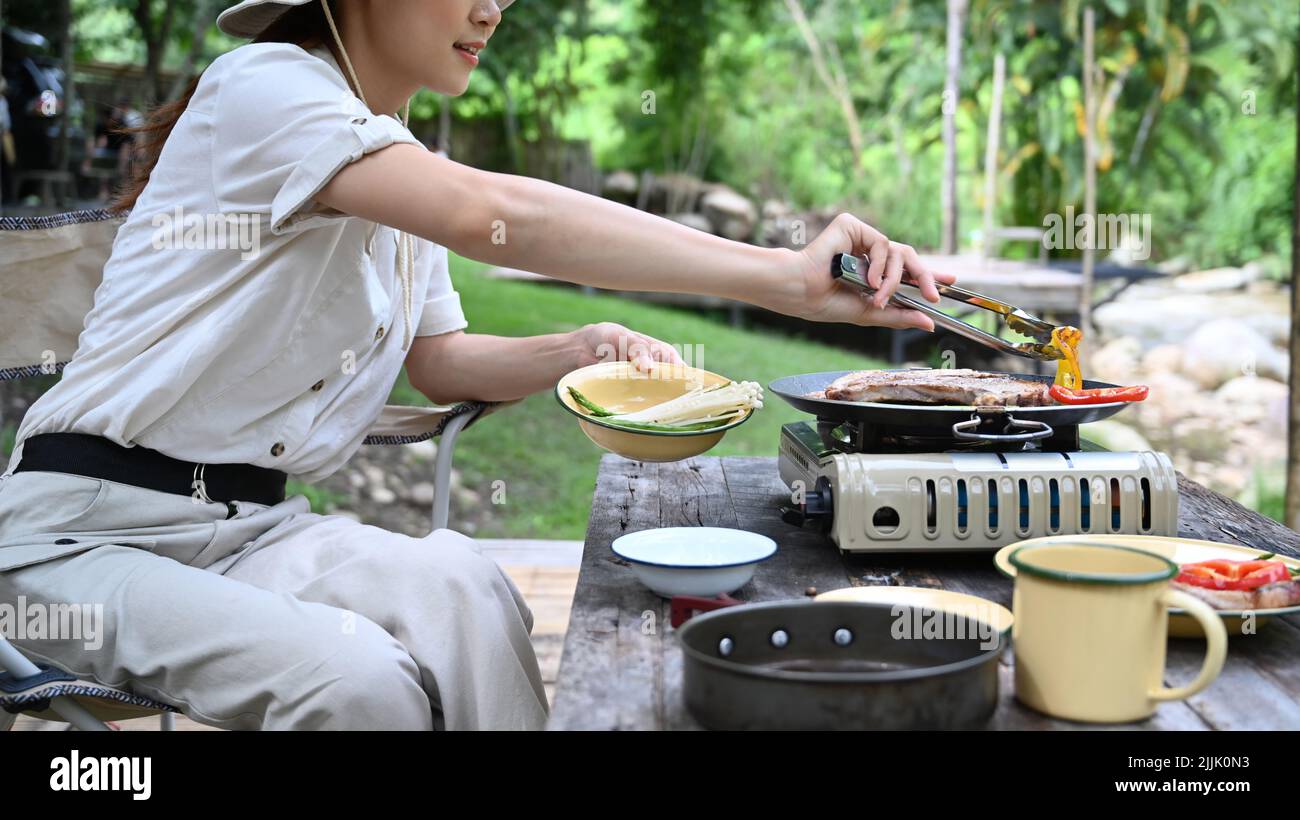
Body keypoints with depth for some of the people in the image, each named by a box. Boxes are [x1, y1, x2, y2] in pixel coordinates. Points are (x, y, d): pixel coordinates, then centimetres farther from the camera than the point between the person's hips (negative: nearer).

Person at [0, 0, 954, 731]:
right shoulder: (262, 85, -17)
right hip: (91, 534, -7)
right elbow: (493, 216, -33)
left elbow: (441, 359, 17)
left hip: (250, 523, 7)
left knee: (458, 587, -22)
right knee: (356, 680, -29)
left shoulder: (402, 169, 12)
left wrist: (579, 350, -5)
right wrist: (785, 276, -36)